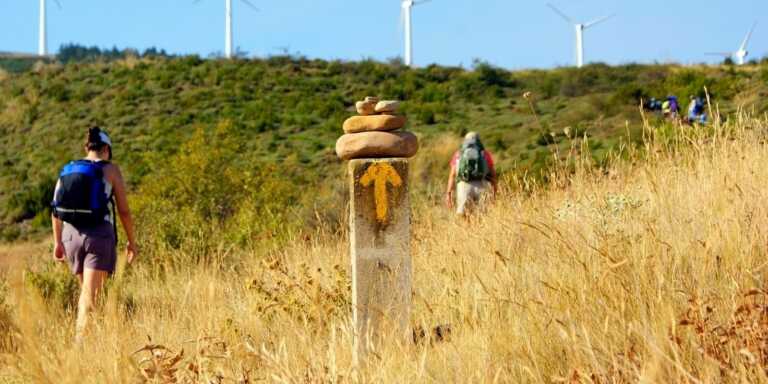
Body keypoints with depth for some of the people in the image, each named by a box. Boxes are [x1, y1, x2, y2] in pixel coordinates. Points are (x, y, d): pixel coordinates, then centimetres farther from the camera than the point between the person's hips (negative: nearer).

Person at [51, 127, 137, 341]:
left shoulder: (68, 170, 9)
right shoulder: (110, 170, -1)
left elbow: (56, 210, 7)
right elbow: (124, 210, -3)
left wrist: (57, 242, 13)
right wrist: (131, 241, 7)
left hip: (71, 235, 4)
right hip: (99, 235, -4)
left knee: (87, 290, 21)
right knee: (90, 294, -8)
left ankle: (81, 338, 23)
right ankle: (80, 342, -20)